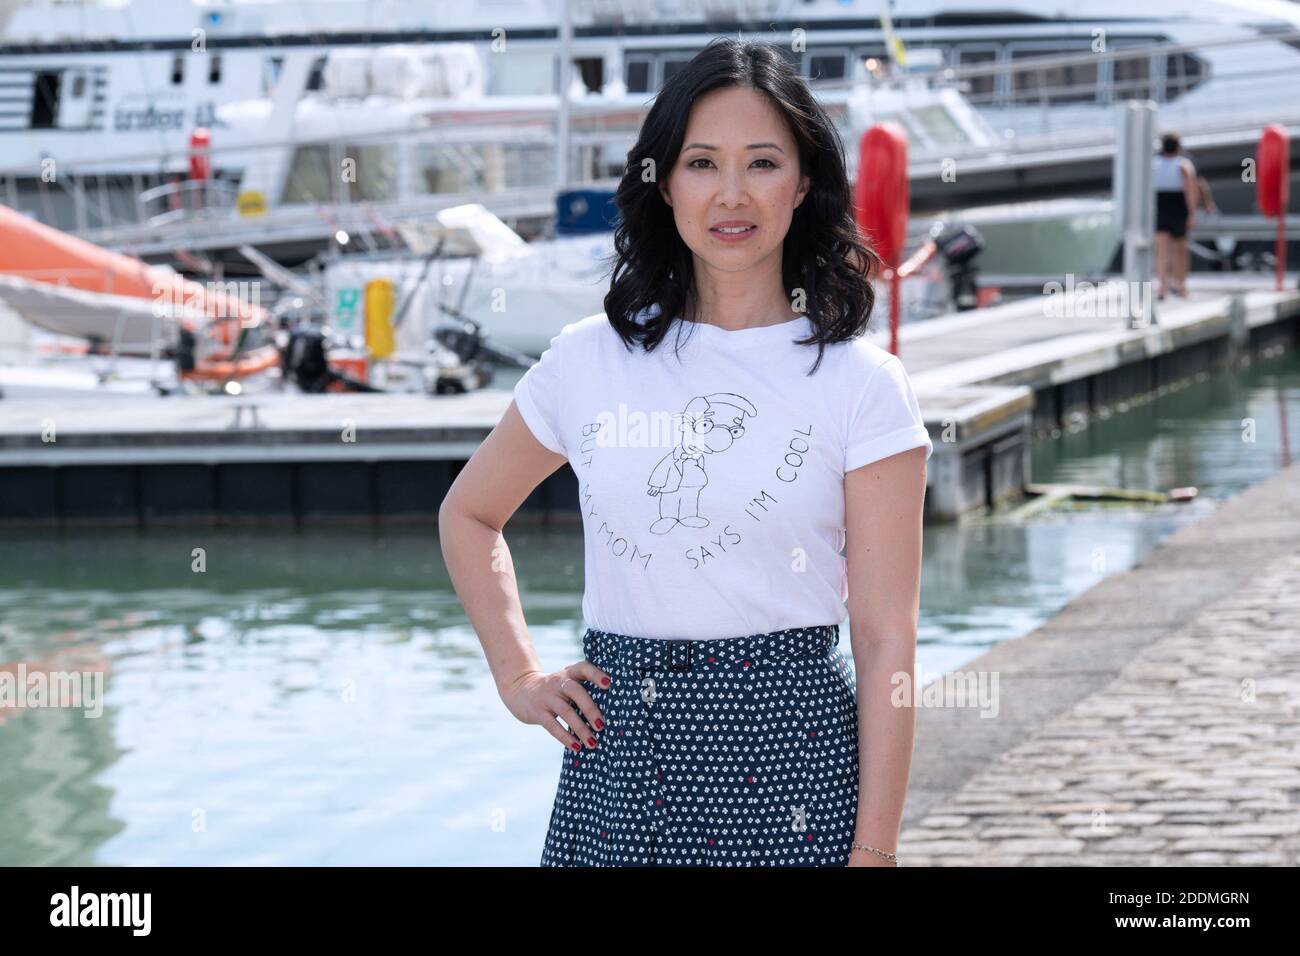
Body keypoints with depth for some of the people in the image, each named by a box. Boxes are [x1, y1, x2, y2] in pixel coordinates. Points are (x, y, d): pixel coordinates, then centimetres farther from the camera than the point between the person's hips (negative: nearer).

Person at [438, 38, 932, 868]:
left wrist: (875, 848, -12)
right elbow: (469, 516, 22)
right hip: (619, 750, 3)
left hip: (790, 741, -3)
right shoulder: (588, 361, 5)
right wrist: (518, 676, 9)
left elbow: (886, 639, -7)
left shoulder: (860, 384, -4)